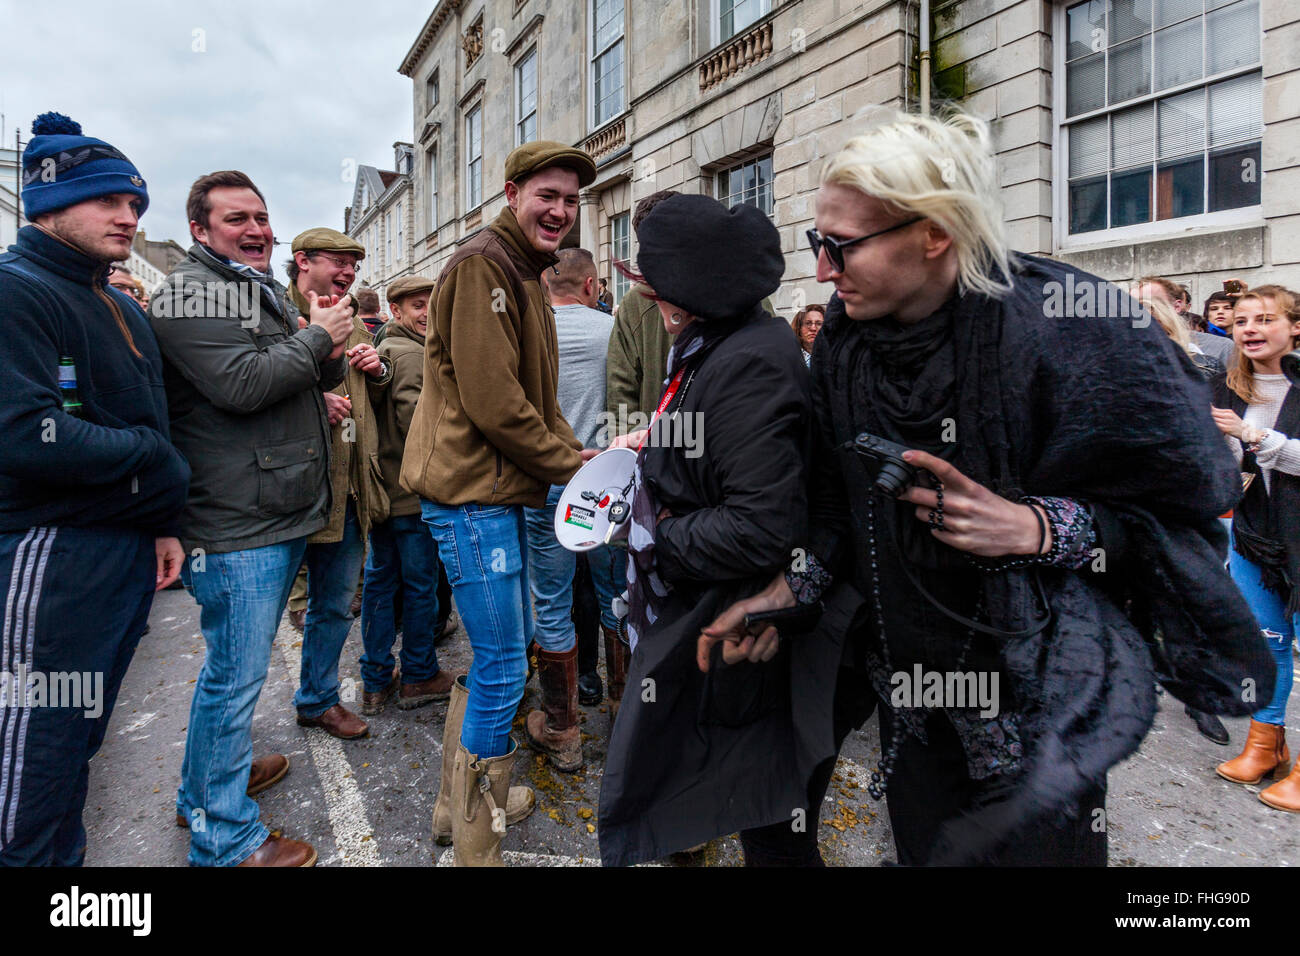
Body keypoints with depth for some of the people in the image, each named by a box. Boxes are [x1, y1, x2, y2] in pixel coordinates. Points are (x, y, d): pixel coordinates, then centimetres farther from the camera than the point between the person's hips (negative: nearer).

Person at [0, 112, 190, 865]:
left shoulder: (125, 310, 16)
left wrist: (165, 523, 11)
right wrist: (154, 461, -10)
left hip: (131, 550, 8)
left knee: (83, 736, 19)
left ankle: (65, 853, 33)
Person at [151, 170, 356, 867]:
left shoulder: (265, 291, 19)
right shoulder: (191, 293, -11)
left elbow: (321, 380, 21)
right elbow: (240, 384, -25)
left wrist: (331, 353, -2)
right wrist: (316, 336, -12)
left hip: (281, 515, 10)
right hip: (237, 526, -10)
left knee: (233, 666, 22)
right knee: (237, 675, -1)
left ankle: (205, 787, 42)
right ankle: (225, 840, 15)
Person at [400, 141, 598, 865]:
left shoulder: (525, 275, 20)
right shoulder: (484, 265, -13)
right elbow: (491, 399, -22)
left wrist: (577, 454, 5)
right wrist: (570, 465, -12)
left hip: (500, 490, 11)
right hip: (472, 491, -11)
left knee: (512, 643, 19)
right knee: (503, 667, -3)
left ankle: (461, 799, 38)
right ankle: (475, 841, 18)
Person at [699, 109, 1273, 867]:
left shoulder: (1071, 328, -21)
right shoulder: (847, 336, -6)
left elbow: (1187, 498, -12)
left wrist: (1039, 528, -26)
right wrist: (795, 585, -6)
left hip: (1042, 686, -4)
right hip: (909, 675, 5)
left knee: (1038, 846, 14)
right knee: (924, 845, 21)